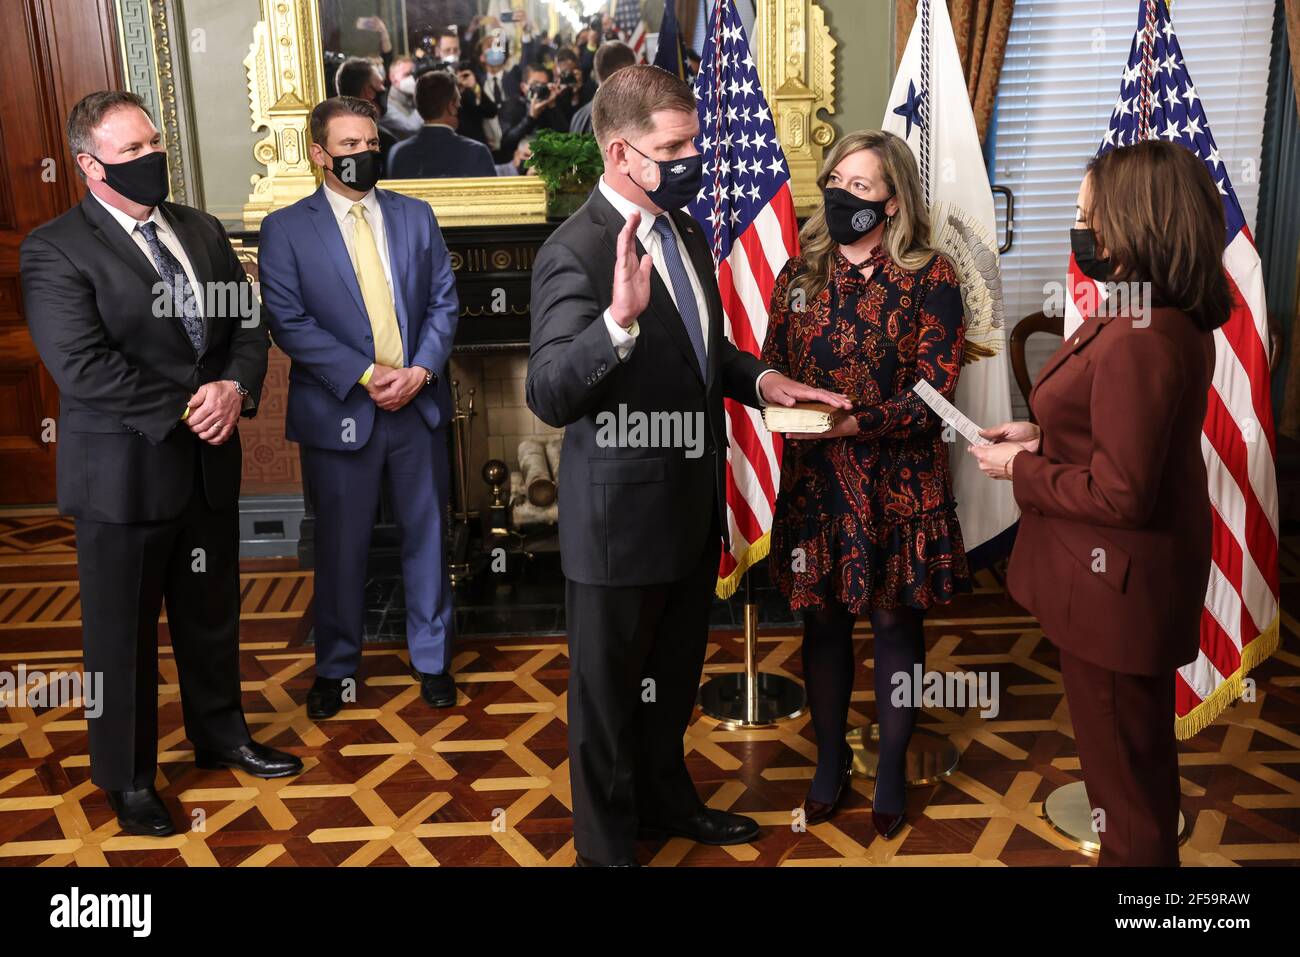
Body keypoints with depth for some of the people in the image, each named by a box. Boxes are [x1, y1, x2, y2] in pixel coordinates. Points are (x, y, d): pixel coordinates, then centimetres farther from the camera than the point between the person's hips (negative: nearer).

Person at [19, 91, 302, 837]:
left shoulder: (201, 230, 9)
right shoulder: (56, 250, -12)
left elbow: (249, 324, 6)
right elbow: (82, 368, -21)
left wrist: (235, 389, -13)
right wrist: (183, 409, -19)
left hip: (209, 464, 6)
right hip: (124, 472, -5)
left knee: (212, 614, 19)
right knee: (123, 633, 10)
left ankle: (221, 733, 40)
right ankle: (128, 776, 28)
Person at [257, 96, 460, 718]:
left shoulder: (416, 216, 8)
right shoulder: (286, 229, -2)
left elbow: (444, 301, 4)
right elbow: (289, 322, -9)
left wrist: (421, 370, -12)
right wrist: (366, 376, -17)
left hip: (419, 405, 3)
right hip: (339, 411, -2)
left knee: (426, 536, 12)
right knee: (340, 546, 10)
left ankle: (432, 658, 29)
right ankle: (335, 666, 29)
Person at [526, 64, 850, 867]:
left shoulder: (686, 231, 6)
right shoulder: (577, 251, -21)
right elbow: (549, 396, -30)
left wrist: (759, 379, 0)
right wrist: (619, 317, -45)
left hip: (693, 504, 8)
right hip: (623, 515, -8)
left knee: (674, 677, 26)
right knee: (609, 694, 13)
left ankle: (666, 799, 49)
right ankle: (607, 844, 34)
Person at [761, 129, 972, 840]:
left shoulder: (929, 279, -8)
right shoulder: (802, 270, 4)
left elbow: (931, 395, -12)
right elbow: (770, 364, 9)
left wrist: (859, 422, -26)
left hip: (896, 481, -3)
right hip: (815, 479, 3)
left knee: (893, 619, 9)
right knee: (823, 618, 13)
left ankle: (892, 769, 30)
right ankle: (829, 759, 34)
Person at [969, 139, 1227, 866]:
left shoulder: (1138, 339, -29)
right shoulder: (1172, 318, 4)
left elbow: (1119, 493, -28)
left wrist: (1020, 469, -16)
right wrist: (1044, 434, 5)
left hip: (1115, 583, -11)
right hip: (1137, 570, 11)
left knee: (1123, 759, 9)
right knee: (1142, 748, 27)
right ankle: (1148, 846, 47)